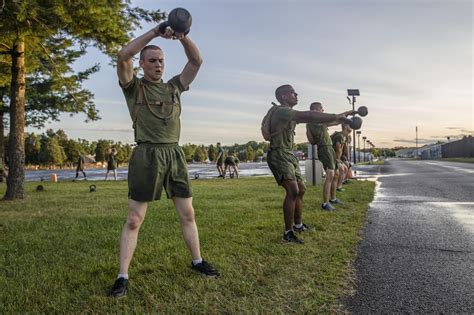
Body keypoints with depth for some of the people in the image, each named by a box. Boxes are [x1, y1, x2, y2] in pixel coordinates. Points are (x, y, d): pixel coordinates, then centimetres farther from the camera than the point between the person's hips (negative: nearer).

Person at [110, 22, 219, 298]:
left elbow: (197, 61, 11)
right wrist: (155, 32, -11)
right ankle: (123, 277, 5)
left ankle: (197, 261, 26)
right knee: (134, 220, -2)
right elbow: (123, 56, -13)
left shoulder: (174, 87, 16)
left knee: (188, 214, 11)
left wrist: (182, 36, -3)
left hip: (175, 154, 5)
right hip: (147, 156, -4)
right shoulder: (134, 87, 4)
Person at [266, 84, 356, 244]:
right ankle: (288, 233, -17)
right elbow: (309, 116, -25)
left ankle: (298, 224, 31)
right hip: (278, 155, -11)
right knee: (293, 190, -22)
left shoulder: (291, 114, 18)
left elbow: (309, 118, 17)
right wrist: (335, 116, -27)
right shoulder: (282, 111, -15)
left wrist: (337, 119, 11)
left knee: (301, 189, 17)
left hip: (289, 155, 11)